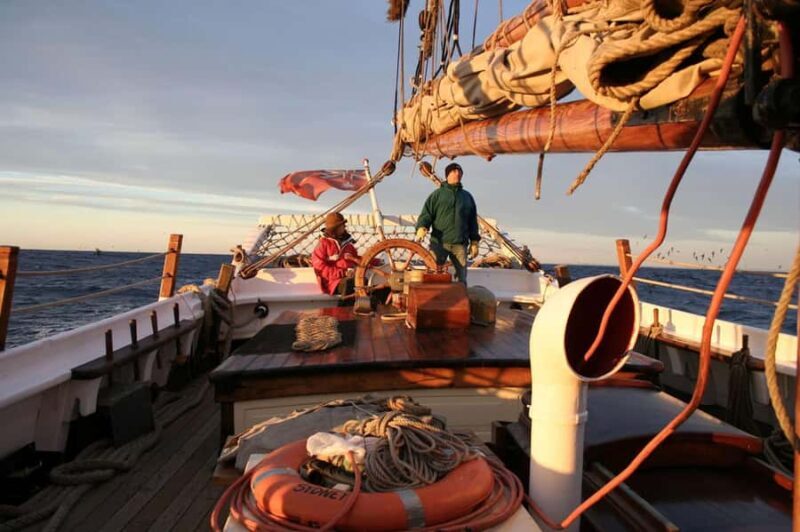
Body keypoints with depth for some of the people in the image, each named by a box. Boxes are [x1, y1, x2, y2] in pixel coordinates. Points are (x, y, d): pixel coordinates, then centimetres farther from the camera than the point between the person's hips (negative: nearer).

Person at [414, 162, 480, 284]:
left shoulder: (467, 196, 19)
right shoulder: (437, 194, 8)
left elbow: (473, 222, 20)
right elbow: (426, 213, 1)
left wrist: (474, 242, 13)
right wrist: (421, 227, -20)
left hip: (460, 244, 3)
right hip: (439, 243, -3)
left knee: (461, 278, 6)